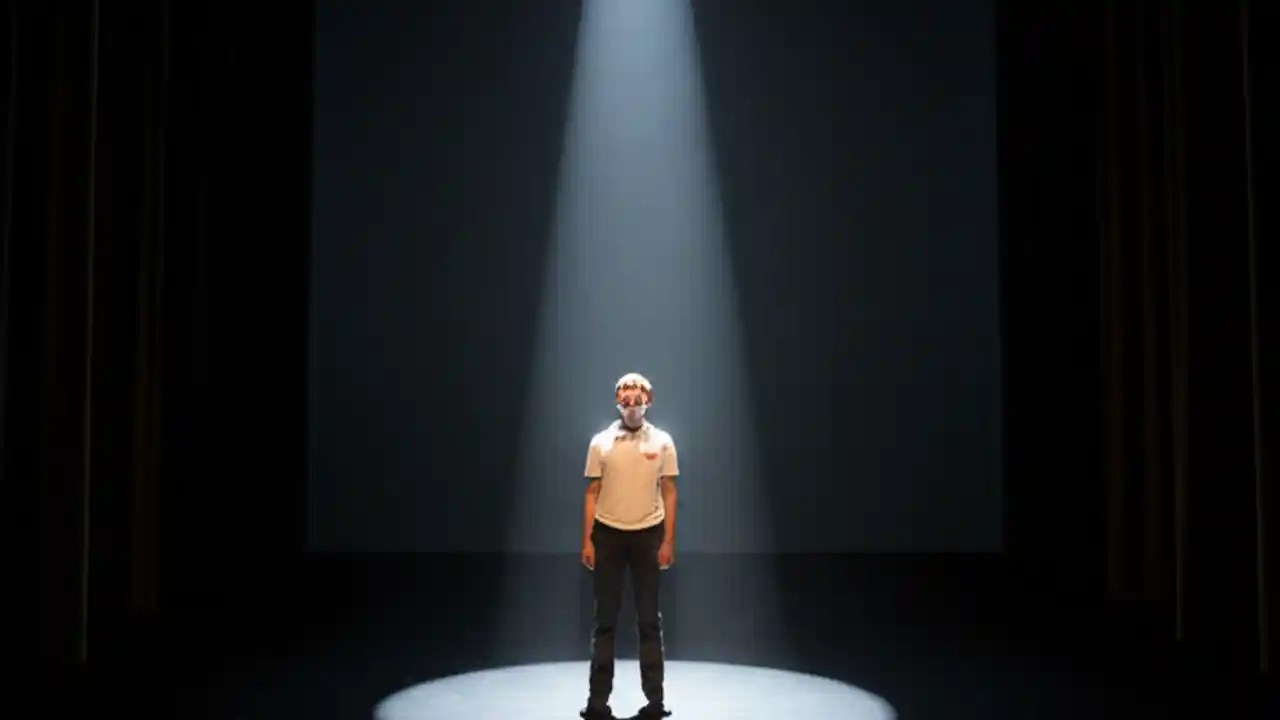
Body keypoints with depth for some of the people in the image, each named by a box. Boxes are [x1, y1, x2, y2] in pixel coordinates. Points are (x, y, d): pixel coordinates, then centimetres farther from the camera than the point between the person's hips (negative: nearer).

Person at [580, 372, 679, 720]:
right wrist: (587, 541, -3)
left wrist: (668, 541, -4)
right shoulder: (600, 442, 1)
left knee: (649, 619, 6)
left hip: (648, 534, 0)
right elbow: (592, 493, 3)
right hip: (608, 533, 0)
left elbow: (669, 493, 2)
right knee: (605, 619, 5)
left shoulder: (662, 441, 1)